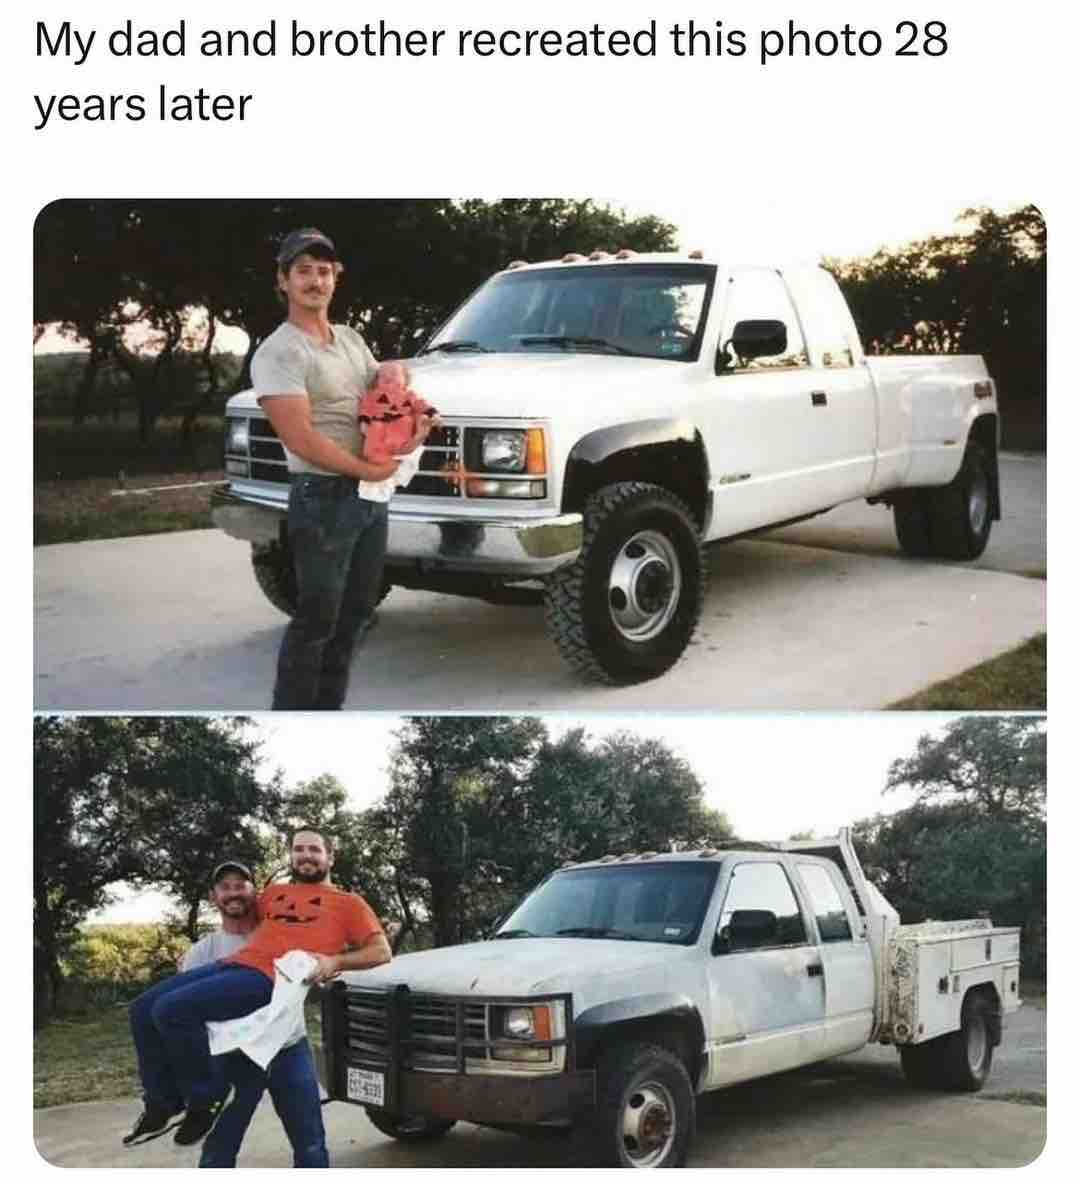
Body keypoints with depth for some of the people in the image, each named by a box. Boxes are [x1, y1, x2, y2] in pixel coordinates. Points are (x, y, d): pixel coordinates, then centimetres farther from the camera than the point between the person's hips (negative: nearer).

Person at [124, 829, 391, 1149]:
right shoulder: (275, 892, 30)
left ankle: (206, 1098, -7)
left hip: (270, 978, -7)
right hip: (233, 964, 8)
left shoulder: (348, 902, 14)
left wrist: (335, 960, -10)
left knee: (172, 1010, -25)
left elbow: (381, 952, 5)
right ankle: (162, 1105, 10)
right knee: (144, 1008, -2)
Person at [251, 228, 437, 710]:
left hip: (371, 496, 8)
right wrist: (369, 470, -16)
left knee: (353, 617, 15)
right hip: (323, 499, -8)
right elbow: (302, 440, -20)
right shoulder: (278, 353, -12)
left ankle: (328, 708, 26)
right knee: (316, 620, -4)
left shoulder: (351, 338, 13)